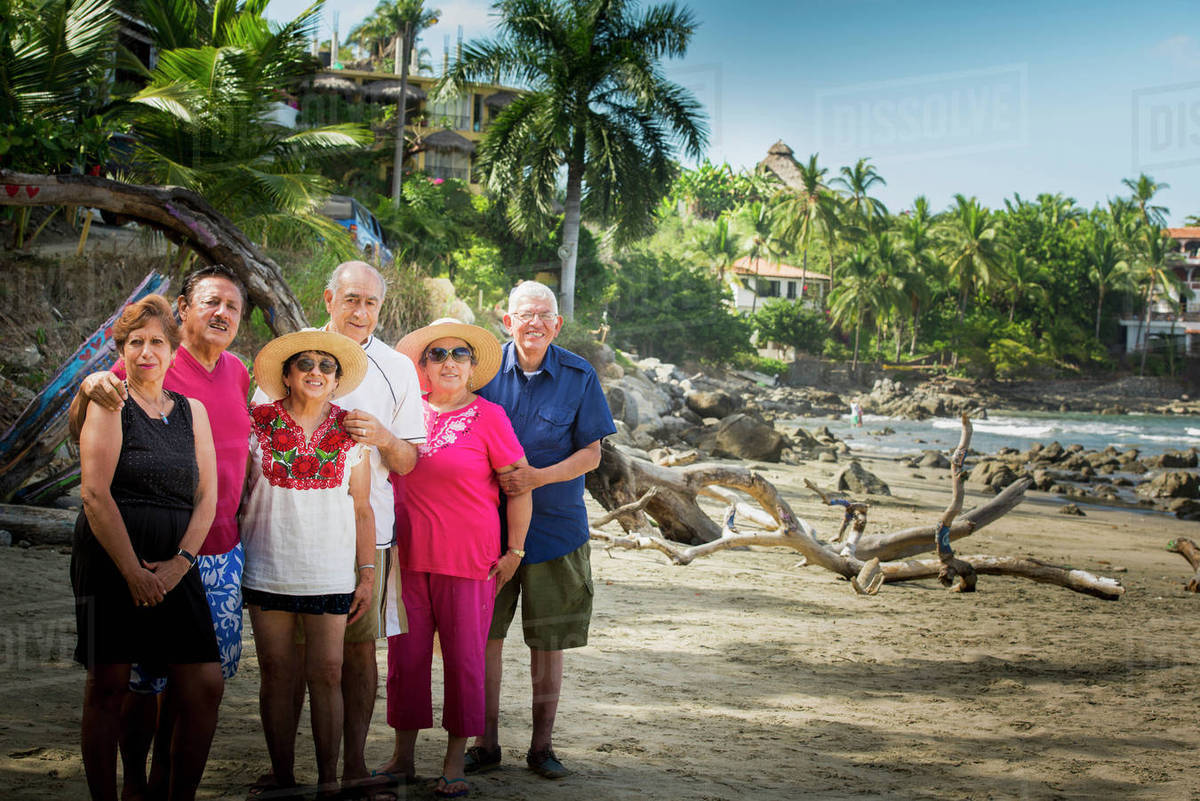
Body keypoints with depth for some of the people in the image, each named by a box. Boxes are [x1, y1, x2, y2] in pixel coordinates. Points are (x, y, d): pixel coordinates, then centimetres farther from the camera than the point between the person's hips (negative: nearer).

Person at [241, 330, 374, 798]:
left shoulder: (350, 432, 5)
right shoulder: (258, 424, 2)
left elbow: (362, 510, 8)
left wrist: (367, 574, 4)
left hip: (331, 577, 0)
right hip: (268, 572, 0)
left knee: (327, 675, -2)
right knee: (276, 675, 4)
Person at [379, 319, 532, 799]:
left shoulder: (488, 418, -2)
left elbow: (519, 485, 0)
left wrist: (514, 552, -2)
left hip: (468, 560, -3)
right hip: (408, 557, 3)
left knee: (464, 659, 2)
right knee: (406, 656, 6)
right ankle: (403, 758, 18)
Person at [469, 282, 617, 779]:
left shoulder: (578, 377, -2)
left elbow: (591, 453, -3)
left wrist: (537, 477, -18)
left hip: (555, 526, -1)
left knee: (548, 640, 6)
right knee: (485, 633, 3)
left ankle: (542, 746, 19)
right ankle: (486, 743, 17)